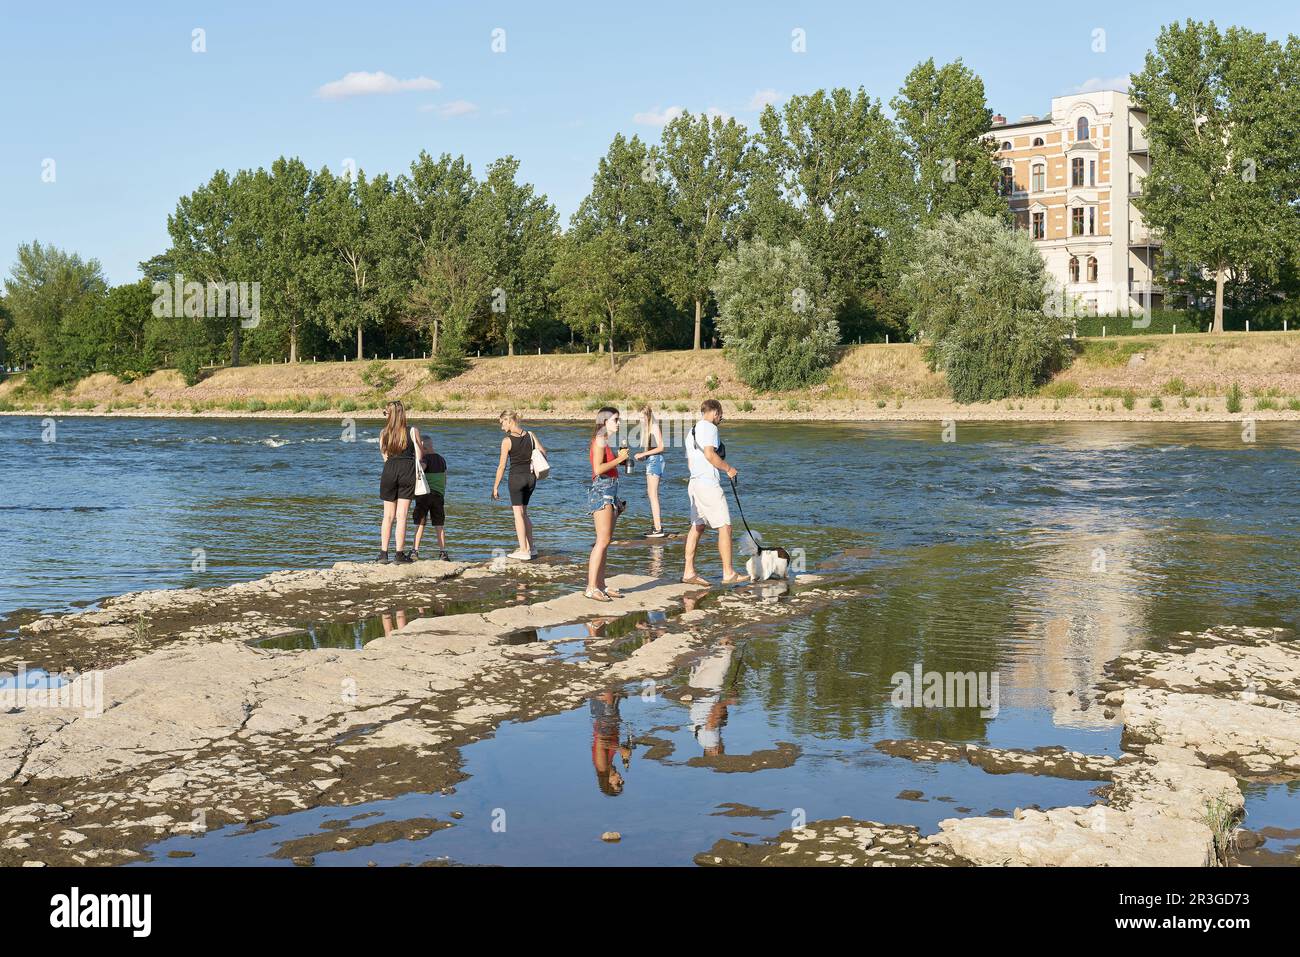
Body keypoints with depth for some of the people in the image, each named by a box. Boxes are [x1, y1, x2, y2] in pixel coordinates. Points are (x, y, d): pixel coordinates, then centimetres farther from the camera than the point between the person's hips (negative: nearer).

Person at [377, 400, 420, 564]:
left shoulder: (384, 433, 6)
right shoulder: (413, 431, -2)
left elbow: (385, 457, 10)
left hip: (389, 471, 2)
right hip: (408, 471, -2)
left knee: (388, 515, 10)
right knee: (401, 516, 0)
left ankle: (383, 553, 9)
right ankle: (399, 554, 1)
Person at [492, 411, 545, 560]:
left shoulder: (507, 441, -11)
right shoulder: (530, 435, 1)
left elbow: (502, 466, -10)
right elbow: (543, 453, 0)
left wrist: (495, 487, -4)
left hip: (516, 477, -5)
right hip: (531, 477, 5)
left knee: (518, 514, 0)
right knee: (523, 512, 19)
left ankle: (524, 551, -4)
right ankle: (530, 547, 21)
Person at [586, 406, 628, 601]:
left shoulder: (606, 442, 19)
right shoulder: (599, 441, -9)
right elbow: (598, 469, -20)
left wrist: (622, 457, 13)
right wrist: (619, 459, -13)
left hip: (610, 493, 10)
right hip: (601, 492, -10)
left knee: (605, 542, 8)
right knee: (603, 541, -14)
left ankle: (601, 585, 10)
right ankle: (591, 587, -16)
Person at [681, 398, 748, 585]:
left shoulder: (693, 430, 22)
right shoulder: (709, 427, -8)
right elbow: (710, 454, -20)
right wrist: (728, 469, -10)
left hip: (694, 482, 10)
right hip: (708, 484, -10)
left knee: (697, 527, 10)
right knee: (725, 527, -5)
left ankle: (689, 572, 8)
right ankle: (728, 574, -5)